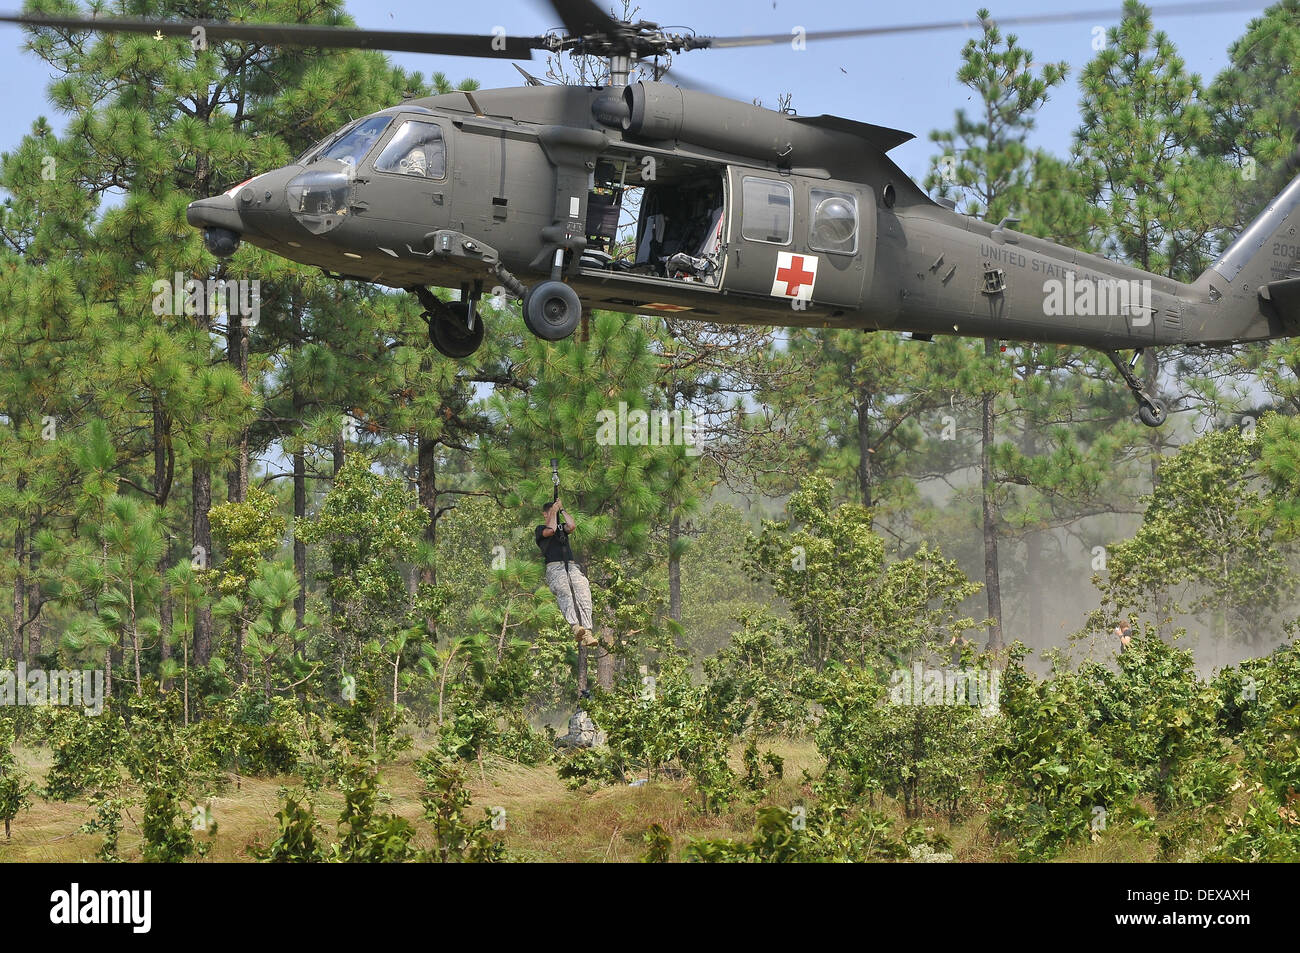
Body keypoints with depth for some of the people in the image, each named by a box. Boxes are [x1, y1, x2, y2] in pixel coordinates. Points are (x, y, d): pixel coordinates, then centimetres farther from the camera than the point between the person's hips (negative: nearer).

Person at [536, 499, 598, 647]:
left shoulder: (562, 527, 30)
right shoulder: (540, 529, 18)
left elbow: (571, 526, 8)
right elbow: (550, 530, -5)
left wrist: (562, 510, 15)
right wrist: (554, 512, 9)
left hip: (571, 567, 4)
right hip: (554, 567, -4)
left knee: (583, 591, -25)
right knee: (564, 592, -34)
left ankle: (587, 632, -35)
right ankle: (575, 627, -51)